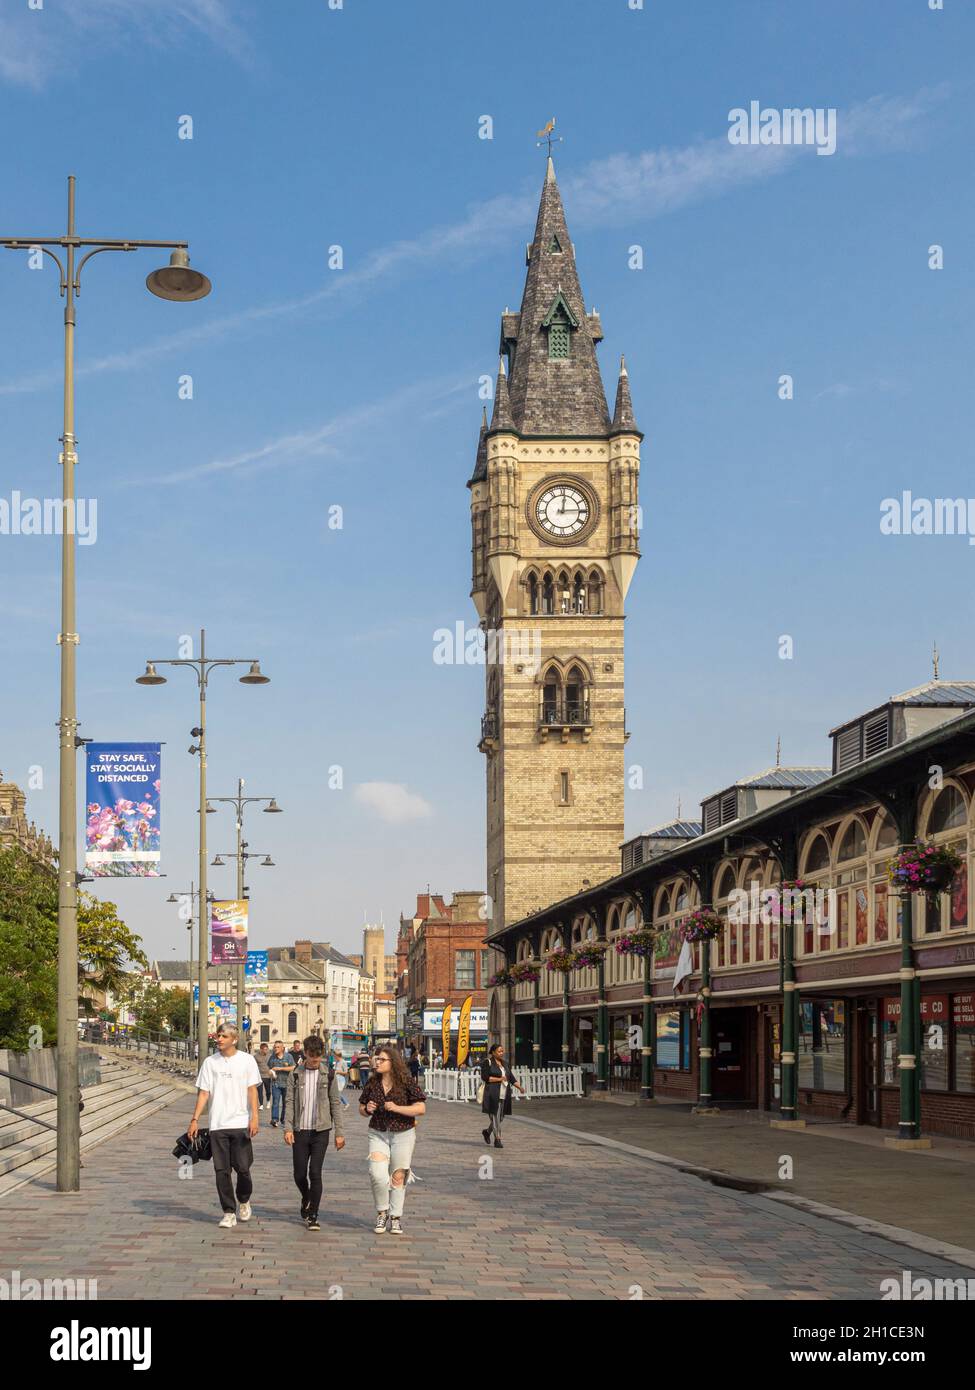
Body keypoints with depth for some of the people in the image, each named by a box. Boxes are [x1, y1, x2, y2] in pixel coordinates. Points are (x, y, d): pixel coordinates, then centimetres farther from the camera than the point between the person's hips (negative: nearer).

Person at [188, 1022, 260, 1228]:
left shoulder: (246, 1060, 2)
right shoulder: (210, 1062, 7)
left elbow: (252, 1090, 0)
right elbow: (203, 1093, 7)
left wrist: (254, 1117, -10)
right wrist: (195, 1120, 0)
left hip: (241, 1124, -2)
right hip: (217, 1124, 2)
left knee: (243, 1168, -2)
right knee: (221, 1170, 0)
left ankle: (243, 1201, 26)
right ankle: (229, 1212, 8)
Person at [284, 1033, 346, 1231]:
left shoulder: (328, 1075, 2)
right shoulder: (296, 1074, 3)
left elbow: (335, 1104, 4)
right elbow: (290, 1102, 2)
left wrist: (339, 1132, 1)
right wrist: (288, 1128, -9)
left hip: (321, 1131, -1)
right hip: (300, 1130, 1)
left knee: (315, 1173, -8)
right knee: (299, 1175, 4)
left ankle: (312, 1216, 0)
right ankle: (306, 1199, 35)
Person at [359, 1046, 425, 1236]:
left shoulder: (407, 1084, -9)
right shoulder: (372, 1083, 3)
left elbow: (421, 1108, -12)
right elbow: (361, 1108, 15)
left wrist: (396, 1108, -20)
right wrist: (367, 1109, -9)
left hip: (403, 1135, -2)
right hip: (378, 1134, 2)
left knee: (398, 1176, 5)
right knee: (377, 1174, -14)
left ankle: (396, 1217, 19)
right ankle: (382, 1212, 7)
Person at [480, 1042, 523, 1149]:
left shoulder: (505, 1064, 17)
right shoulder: (488, 1062, -3)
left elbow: (511, 1078, 16)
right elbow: (484, 1077, -10)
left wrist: (519, 1087, 2)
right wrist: (499, 1079, -15)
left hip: (504, 1095, 6)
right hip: (493, 1093, -6)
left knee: (500, 1116, 10)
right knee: (495, 1116, -8)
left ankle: (487, 1131, 32)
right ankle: (497, 1139, -4)